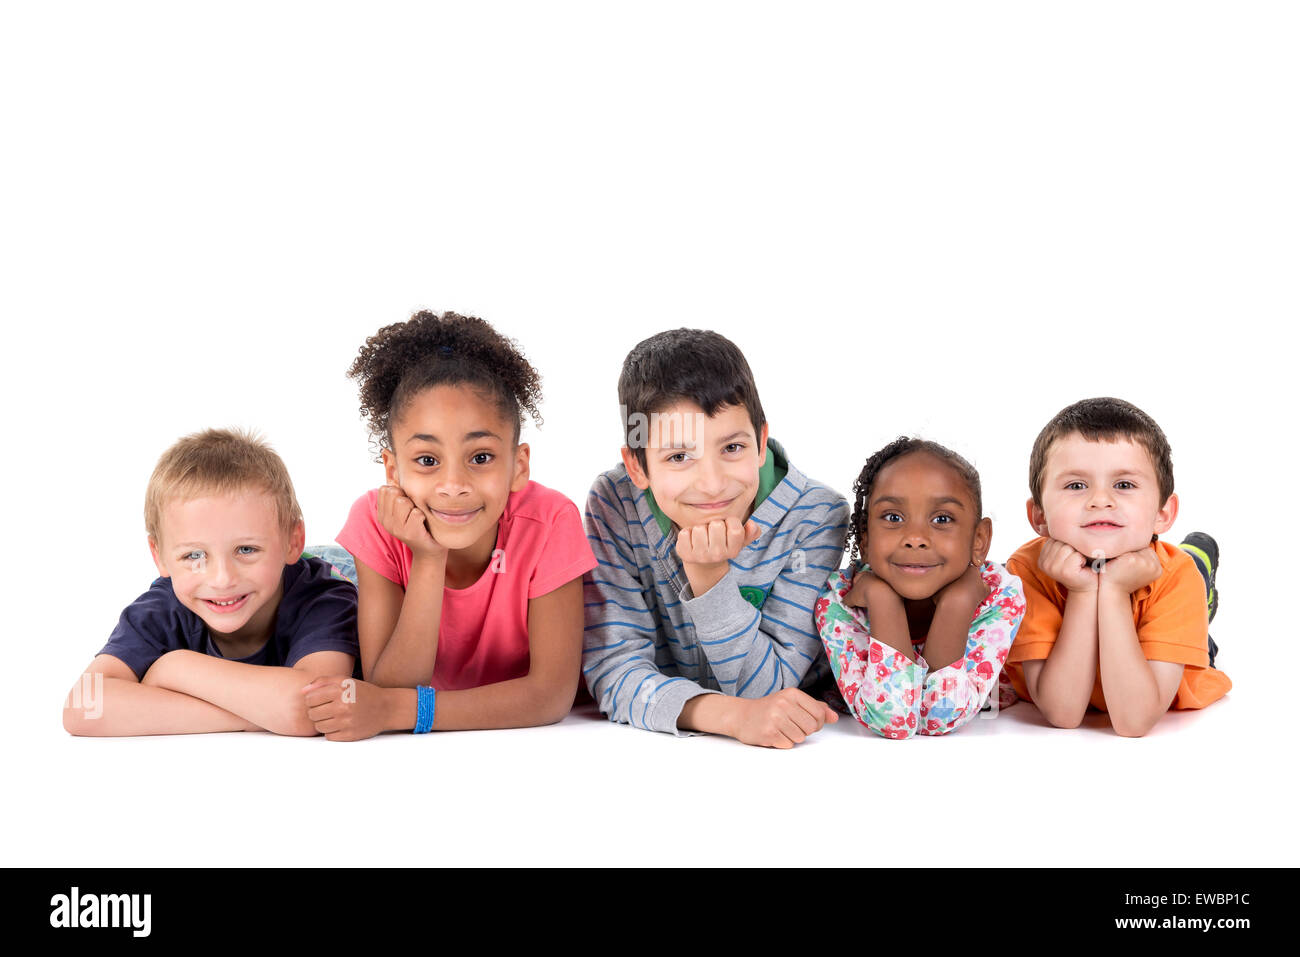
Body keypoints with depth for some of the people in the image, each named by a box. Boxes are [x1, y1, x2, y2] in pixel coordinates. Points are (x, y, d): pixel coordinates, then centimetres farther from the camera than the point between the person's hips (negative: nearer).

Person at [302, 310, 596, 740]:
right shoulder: (376, 521, -19)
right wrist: (429, 559, -33)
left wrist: (400, 709, -36)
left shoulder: (551, 522, -23)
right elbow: (387, 690, -22)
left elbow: (553, 693, -27)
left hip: (532, 743, -1)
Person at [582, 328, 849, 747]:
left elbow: (765, 693, -17)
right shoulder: (615, 505, -15)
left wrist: (709, 575, -31)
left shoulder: (816, 519, -17)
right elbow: (611, 671, -19)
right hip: (655, 752, 0)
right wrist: (735, 715, -35)